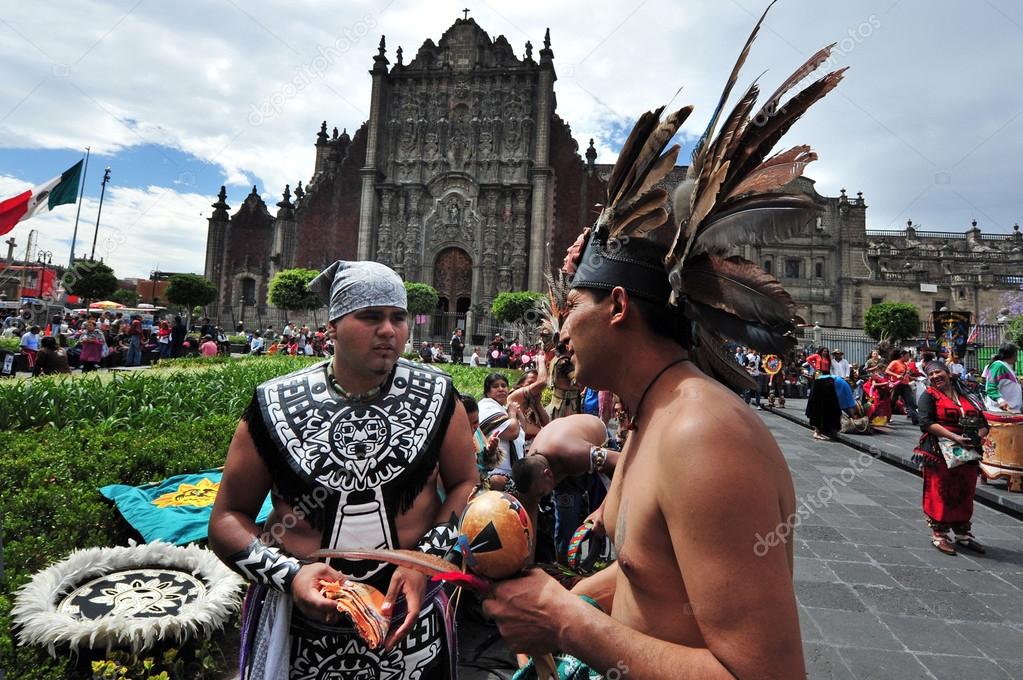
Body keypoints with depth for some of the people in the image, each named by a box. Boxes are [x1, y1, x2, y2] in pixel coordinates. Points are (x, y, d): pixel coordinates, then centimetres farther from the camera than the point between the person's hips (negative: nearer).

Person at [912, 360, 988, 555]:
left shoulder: (966, 397, 15)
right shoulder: (929, 396, 0)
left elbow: (983, 424, 14)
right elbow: (926, 423, -13)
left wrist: (977, 436, -9)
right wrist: (955, 437, -20)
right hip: (940, 453, -5)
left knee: (965, 493, 11)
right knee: (940, 493, -1)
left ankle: (963, 534, 26)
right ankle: (939, 535, 10)